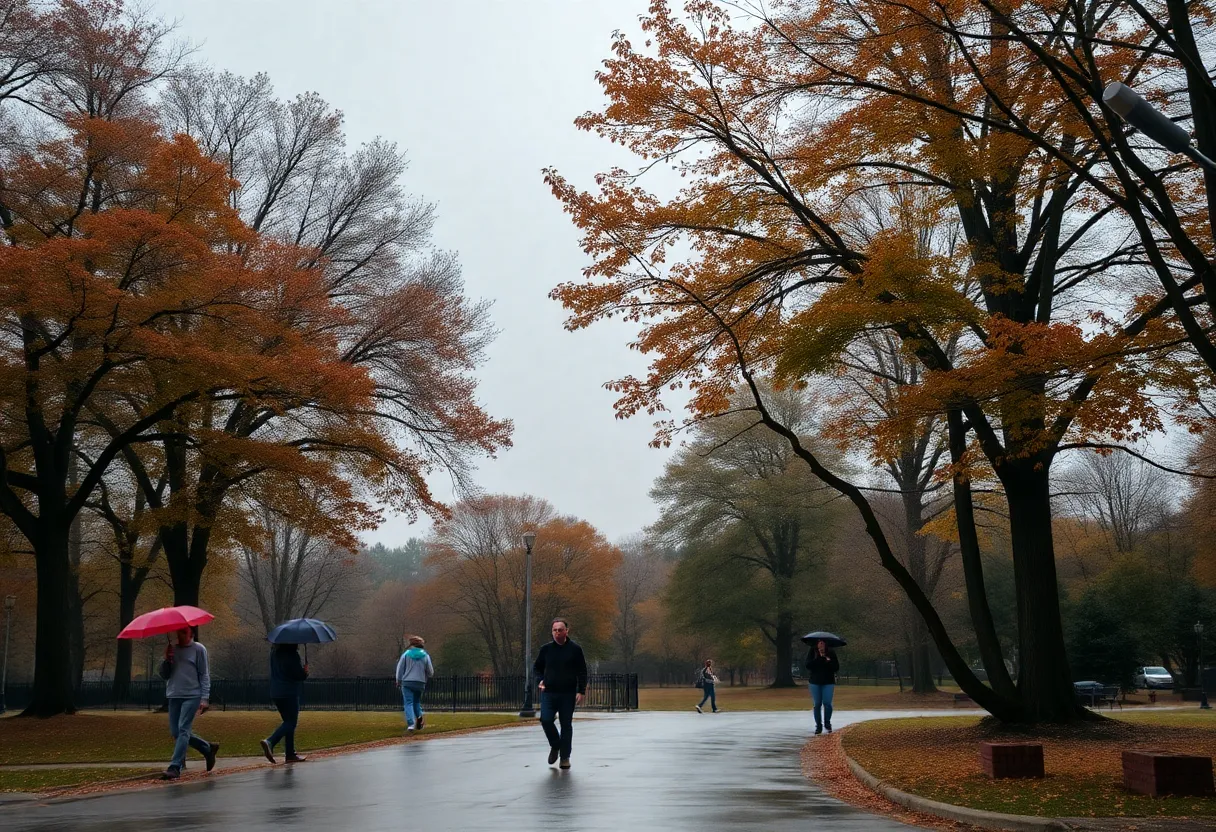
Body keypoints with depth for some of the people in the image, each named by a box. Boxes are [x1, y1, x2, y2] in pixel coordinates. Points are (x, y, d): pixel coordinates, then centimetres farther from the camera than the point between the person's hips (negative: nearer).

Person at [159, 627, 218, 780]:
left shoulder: (198, 649, -1)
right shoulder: (172, 649, 12)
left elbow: (204, 675, -3)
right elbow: (164, 675, 13)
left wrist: (205, 698, -11)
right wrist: (166, 660, -6)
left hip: (192, 695, -6)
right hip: (174, 696, 6)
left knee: (183, 730, -14)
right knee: (176, 732, 6)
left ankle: (175, 767, -16)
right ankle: (208, 748, 23)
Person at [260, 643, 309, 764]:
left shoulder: (275, 651, 8)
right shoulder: (292, 654, -15)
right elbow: (300, 675, -18)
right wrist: (305, 671, 4)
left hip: (275, 693, 8)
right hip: (289, 693, -8)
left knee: (288, 721, 15)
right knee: (290, 723, -2)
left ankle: (290, 754, 14)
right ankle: (269, 742, -22)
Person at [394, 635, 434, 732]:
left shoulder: (406, 654, 0)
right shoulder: (425, 656, 3)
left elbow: (400, 669, 1)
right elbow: (430, 672, 4)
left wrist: (398, 681, 13)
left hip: (407, 682, -2)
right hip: (420, 683, 2)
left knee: (408, 703, -3)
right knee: (416, 702, 21)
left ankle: (411, 723, -19)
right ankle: (420, 715, -5)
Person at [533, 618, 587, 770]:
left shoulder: (575, 649, 1)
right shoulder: (546, 649, 7)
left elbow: (582, 672, 2)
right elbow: (536, 668, 18)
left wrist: (581, 691, -7)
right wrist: (540, 680, -2)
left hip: (568, 694, -1)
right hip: (548, 693, 2)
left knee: (566, 725, 2)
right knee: (545, 720, -14)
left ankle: (565, 757, 13)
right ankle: (555, 745, 13)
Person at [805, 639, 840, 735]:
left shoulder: (831, 653, 1)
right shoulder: (812, 653, 0)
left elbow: (836, 668, 0)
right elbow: (808, 665, -11)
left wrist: (829, 662, -18)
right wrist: (818, 658, -20)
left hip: (828, 682, 0)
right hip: (815, 682, 0)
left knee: (827, 703, -9)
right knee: (817, 704, 3)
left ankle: (827, 723, 14)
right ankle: (818, 726, 14)